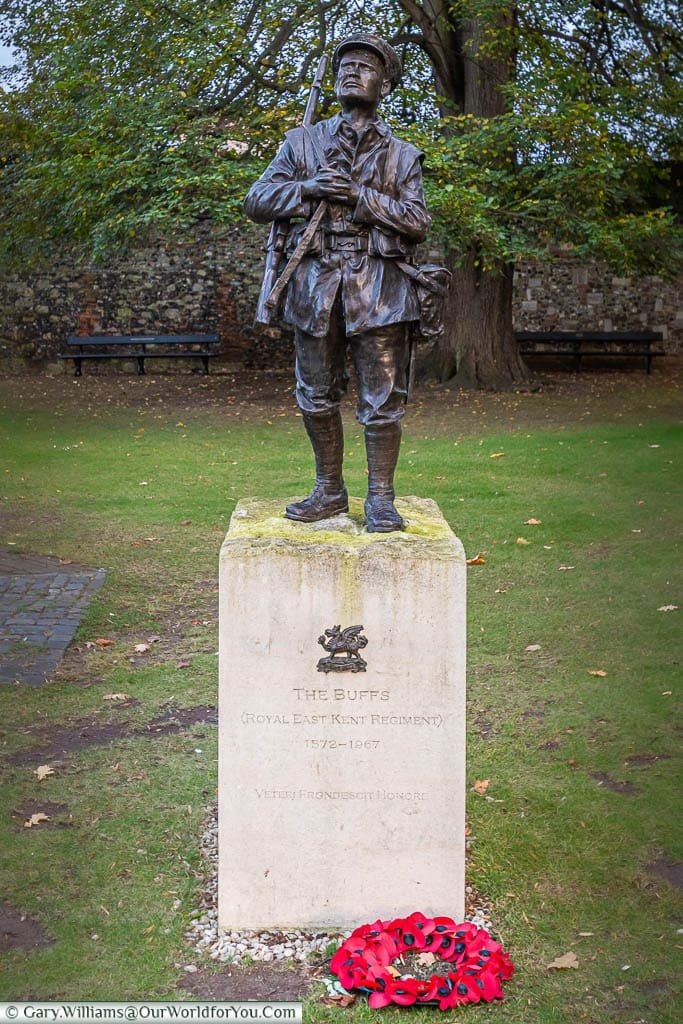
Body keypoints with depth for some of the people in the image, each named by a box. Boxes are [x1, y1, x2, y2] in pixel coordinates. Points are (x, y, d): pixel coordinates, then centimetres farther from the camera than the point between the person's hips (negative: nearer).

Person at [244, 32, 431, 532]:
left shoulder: (402, 154, 10)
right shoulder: (302, 143, 13)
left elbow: (419, 222, -3)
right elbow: (256, 201, 7)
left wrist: (358, 195, -12)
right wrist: (306, 188, -10)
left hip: (379, 286, -2)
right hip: (316, 283, 2)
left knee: (382, 400, -2)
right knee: (317, 396, 8)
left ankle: (381, 499, 6)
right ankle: (329, 491, 21)